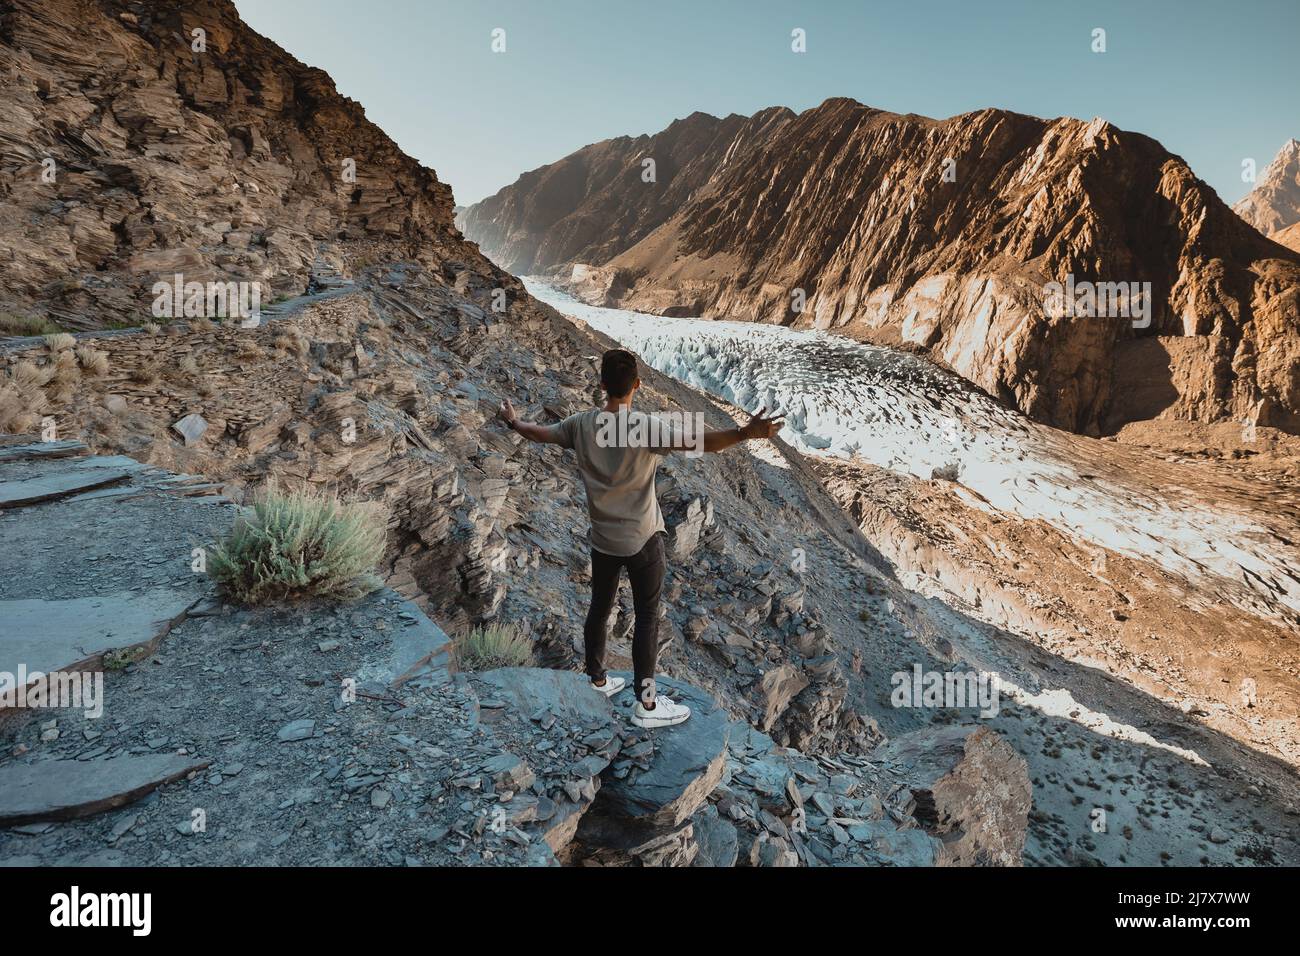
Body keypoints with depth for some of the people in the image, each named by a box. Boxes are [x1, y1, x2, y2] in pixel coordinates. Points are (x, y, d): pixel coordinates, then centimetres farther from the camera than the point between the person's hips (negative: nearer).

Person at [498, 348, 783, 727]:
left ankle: (598, 681, 37)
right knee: (647, 617, 5)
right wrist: (745, 433, -46)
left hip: (602, 539, 5)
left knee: (599, 608, 19)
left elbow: (539, 433, 11)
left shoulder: (581, 424, -5)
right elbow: (695, 441, -36)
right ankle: (646, 703, 12)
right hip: (642, 540, -5)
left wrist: (512, 421, 31)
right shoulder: (646, 427, -21)